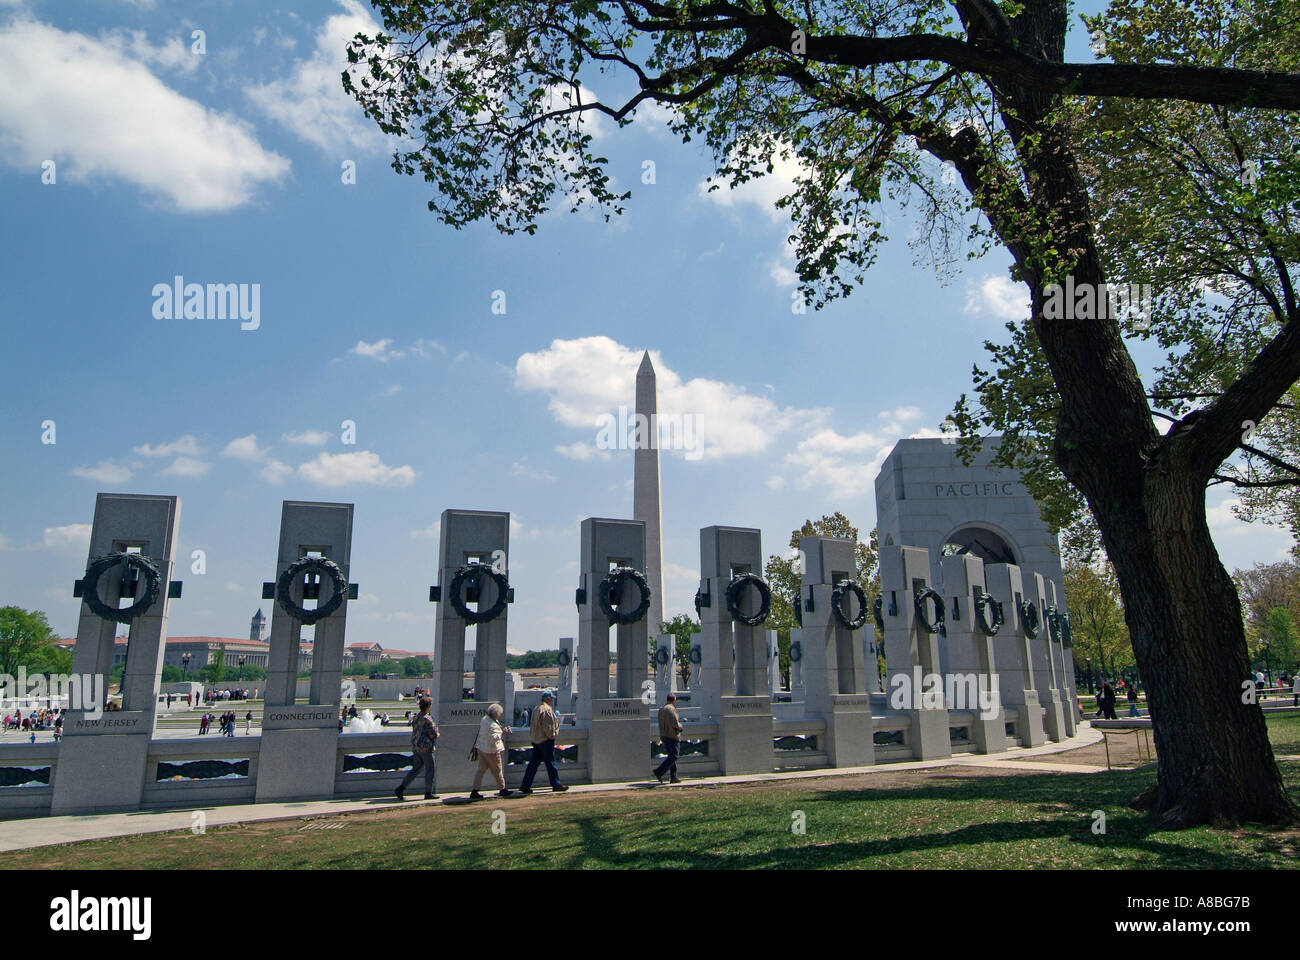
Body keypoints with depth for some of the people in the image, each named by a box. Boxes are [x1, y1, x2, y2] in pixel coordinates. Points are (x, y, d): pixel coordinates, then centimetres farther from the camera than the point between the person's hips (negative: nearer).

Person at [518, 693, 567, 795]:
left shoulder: (536, 709, 12)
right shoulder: (547, 709, -17)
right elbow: (548, 726, -21)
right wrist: (552, 735, -8)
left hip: (536, 740, 9)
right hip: (546, 740, -9)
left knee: (533, 762, 10)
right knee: (550, 762, 0)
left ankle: (525, 785, 9)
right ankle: (556, 784, 7)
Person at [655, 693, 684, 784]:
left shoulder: (661, 709, 13)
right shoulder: (671, 709, -15)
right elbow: (675, 723, -22)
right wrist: (680, 726, -3)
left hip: (663, 735, 9)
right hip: (672, 736, -9)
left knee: (671, 756, 12)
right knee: (673, 756, -5)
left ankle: (673, 777, 10)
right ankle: (659, 771, -15)